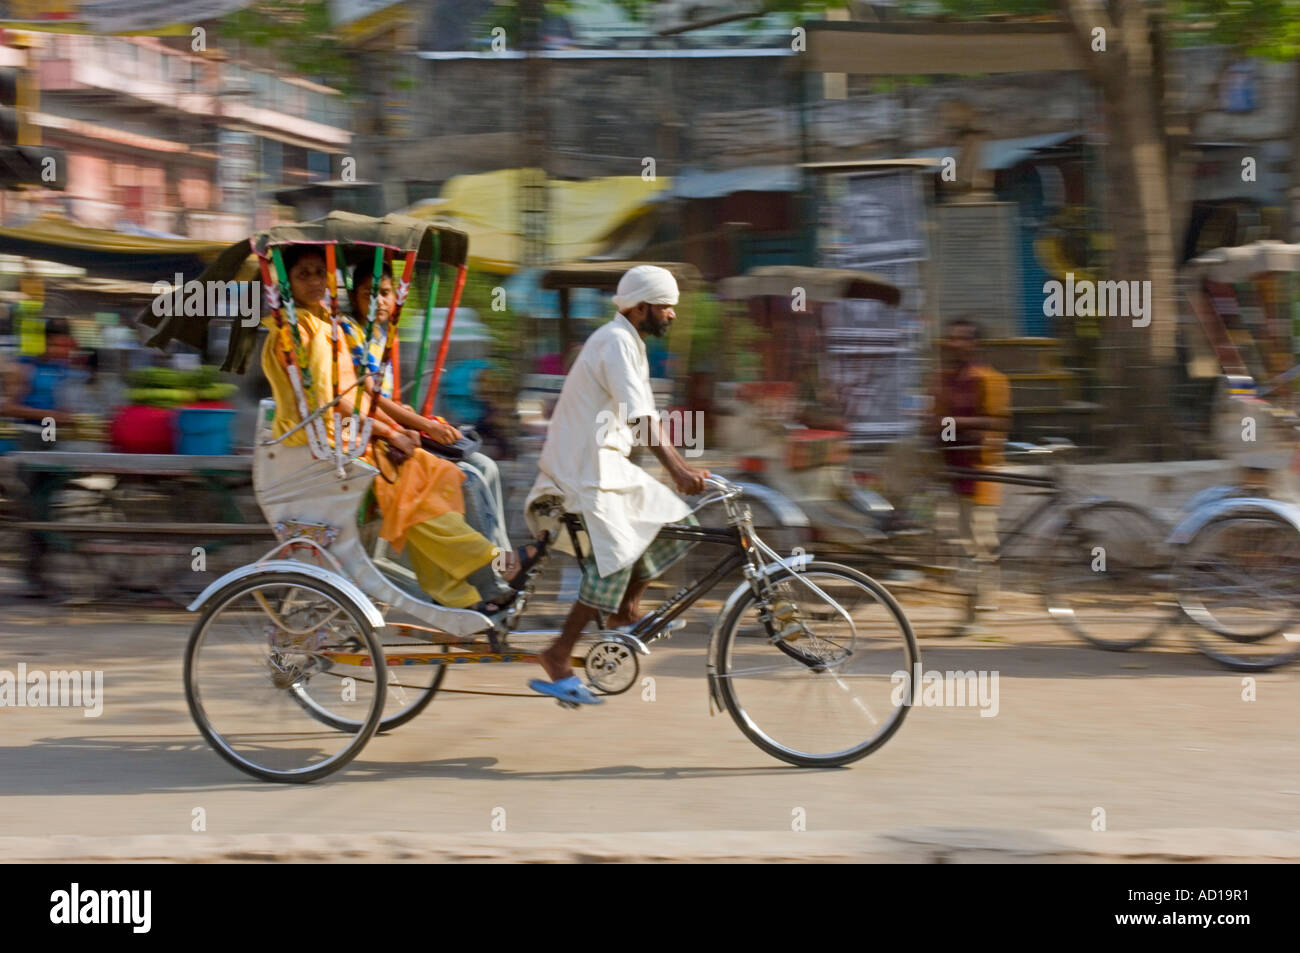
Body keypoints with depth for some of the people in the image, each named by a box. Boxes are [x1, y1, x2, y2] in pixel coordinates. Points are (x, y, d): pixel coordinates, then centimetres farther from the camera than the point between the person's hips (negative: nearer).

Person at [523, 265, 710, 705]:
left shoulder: (630, 343, 17)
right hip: (584, 466, -10)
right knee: (615, 558, -15)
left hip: (606, 461, 10)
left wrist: (684, 466, 14)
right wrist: (677, 471, -31)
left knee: (670, 520, 8)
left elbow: (646, 418, 20)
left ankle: (626, 609, 15)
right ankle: (558, 657, -12)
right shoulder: (616, 341, -15)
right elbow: (641, 417, -25)